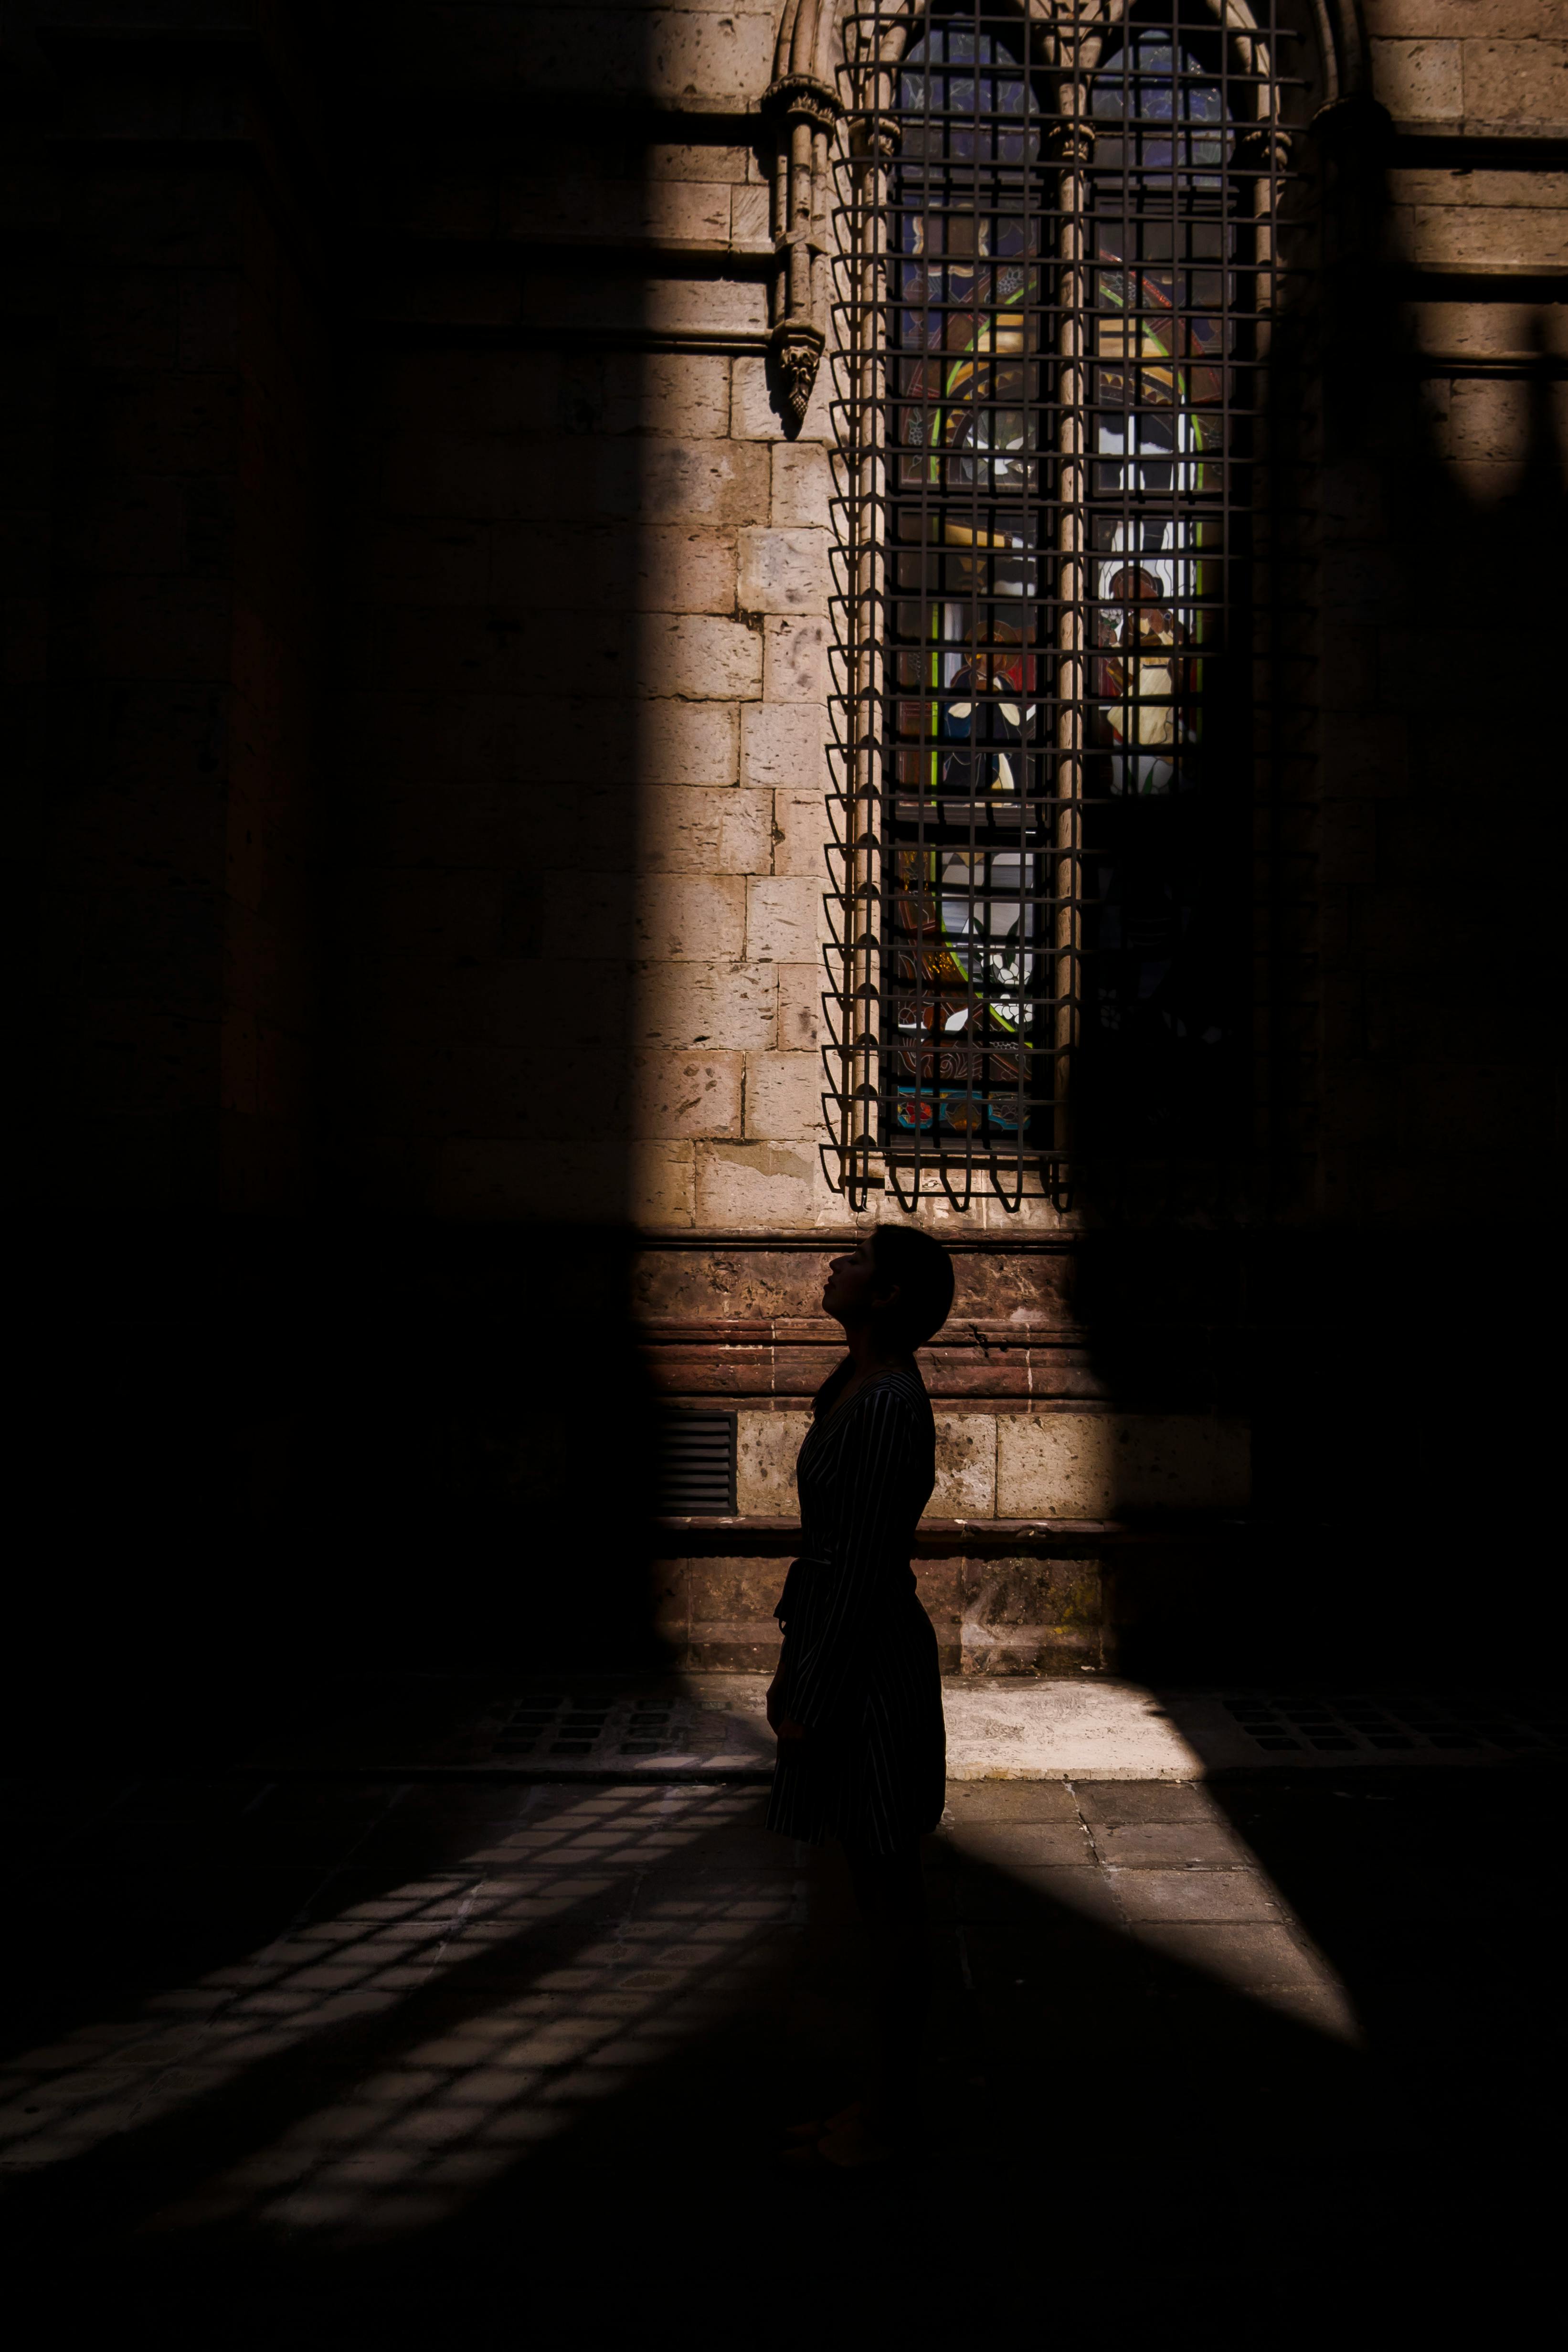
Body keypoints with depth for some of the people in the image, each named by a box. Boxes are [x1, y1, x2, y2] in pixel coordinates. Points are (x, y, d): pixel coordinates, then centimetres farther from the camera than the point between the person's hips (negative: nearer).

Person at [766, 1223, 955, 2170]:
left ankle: (891, 2112, 19)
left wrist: (816, 1700, -18)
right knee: (879, 1889, 17)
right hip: (839, 1652, 10)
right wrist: (794, 1668, 19)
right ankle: (885, 2098, 30)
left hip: (873, 1665, -10)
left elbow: (867, 1569, -22)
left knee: (890, 1894, 4)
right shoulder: (850, 1388, 8)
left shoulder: (892, 1407, -21)